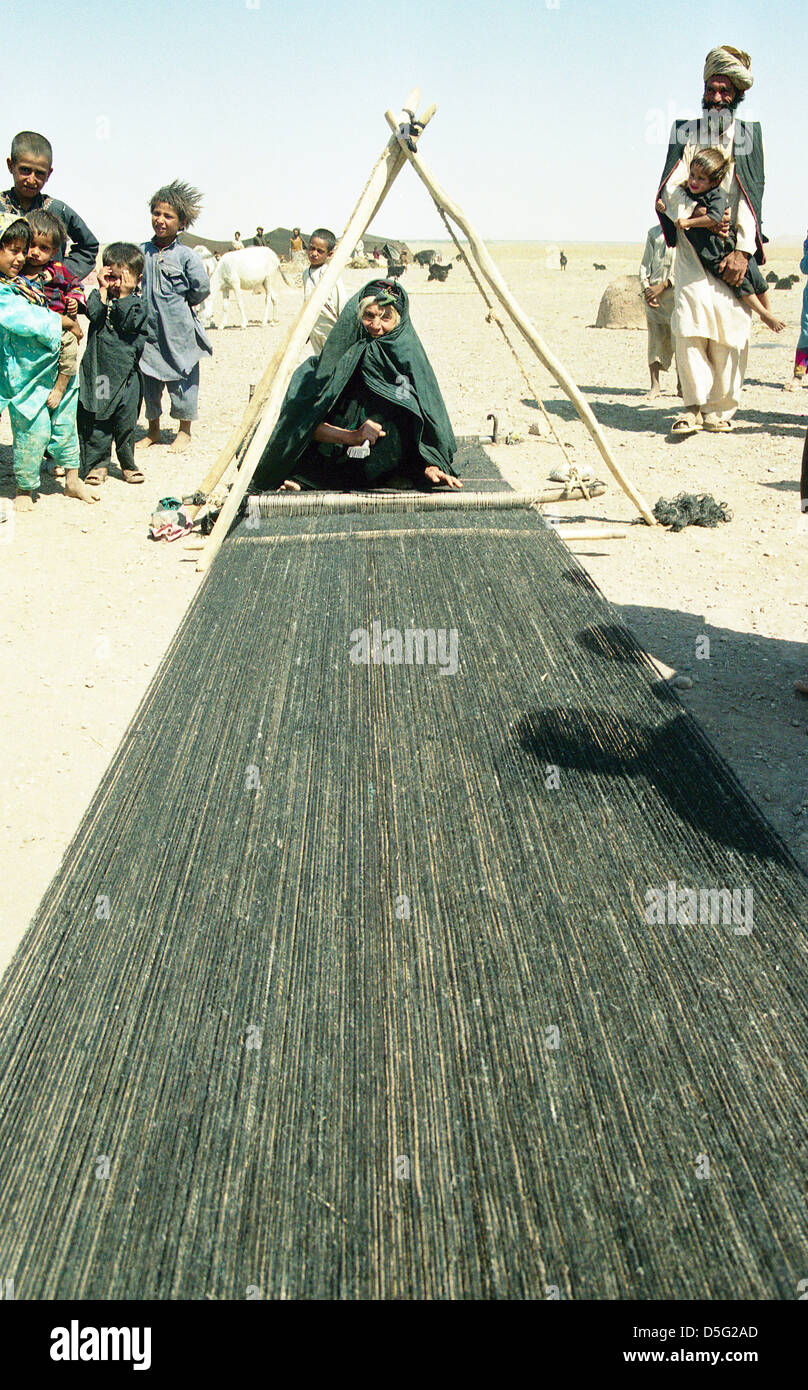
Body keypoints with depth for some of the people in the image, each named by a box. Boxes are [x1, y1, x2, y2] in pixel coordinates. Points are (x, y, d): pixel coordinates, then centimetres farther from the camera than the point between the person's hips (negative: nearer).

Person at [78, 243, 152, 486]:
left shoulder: (137, 303, 1)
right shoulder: (100, 297, 6)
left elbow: (129, 323, -16)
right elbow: (94, 313, -13)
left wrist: (124, 295, -15)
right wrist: (103, 289, -10)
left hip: (126, 370, -1)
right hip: (97, 367, 1)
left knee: (126, 419, 6)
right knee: (95, 420, 4)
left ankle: (127, 462, 21)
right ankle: (97, 463, 14)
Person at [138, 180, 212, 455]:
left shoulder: (186, 256, -8)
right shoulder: (142, 252, 3)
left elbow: (201, 289, -5)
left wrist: (183, 303, 3)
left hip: (179, 331, -4)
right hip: (148, 328, 4)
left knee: (181, 379, 5)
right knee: (148, 379, 11)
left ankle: (184, 431, 21)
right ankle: (153, 430, 27)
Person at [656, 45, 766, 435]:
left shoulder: (747, 136, 8)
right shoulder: (685, 133, 11)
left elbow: (750, 197, -1)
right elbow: (669, 192, 1)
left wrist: (743, 249, -12)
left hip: (732, 245, 0)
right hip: (692, 243, 0)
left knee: (730, 325, -6)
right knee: (690, 319, -17)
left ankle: (720, 409, 2)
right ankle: (694, 405, -12)